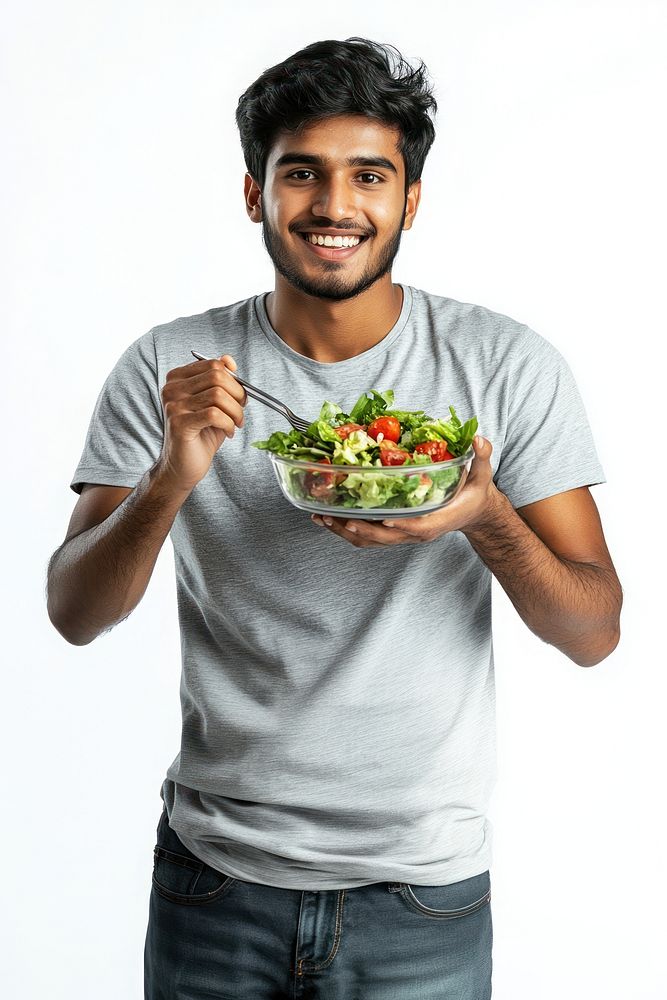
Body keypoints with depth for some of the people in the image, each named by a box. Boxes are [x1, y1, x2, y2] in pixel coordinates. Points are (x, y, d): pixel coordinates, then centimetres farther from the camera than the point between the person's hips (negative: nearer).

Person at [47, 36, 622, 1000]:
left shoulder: (509, 366, -7)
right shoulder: (169, 369, -5)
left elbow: (594, 632, -6)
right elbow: (75, 614, -7)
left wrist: (485, 517, -26)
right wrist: (172, 480, -25)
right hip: (216, 870, 1)